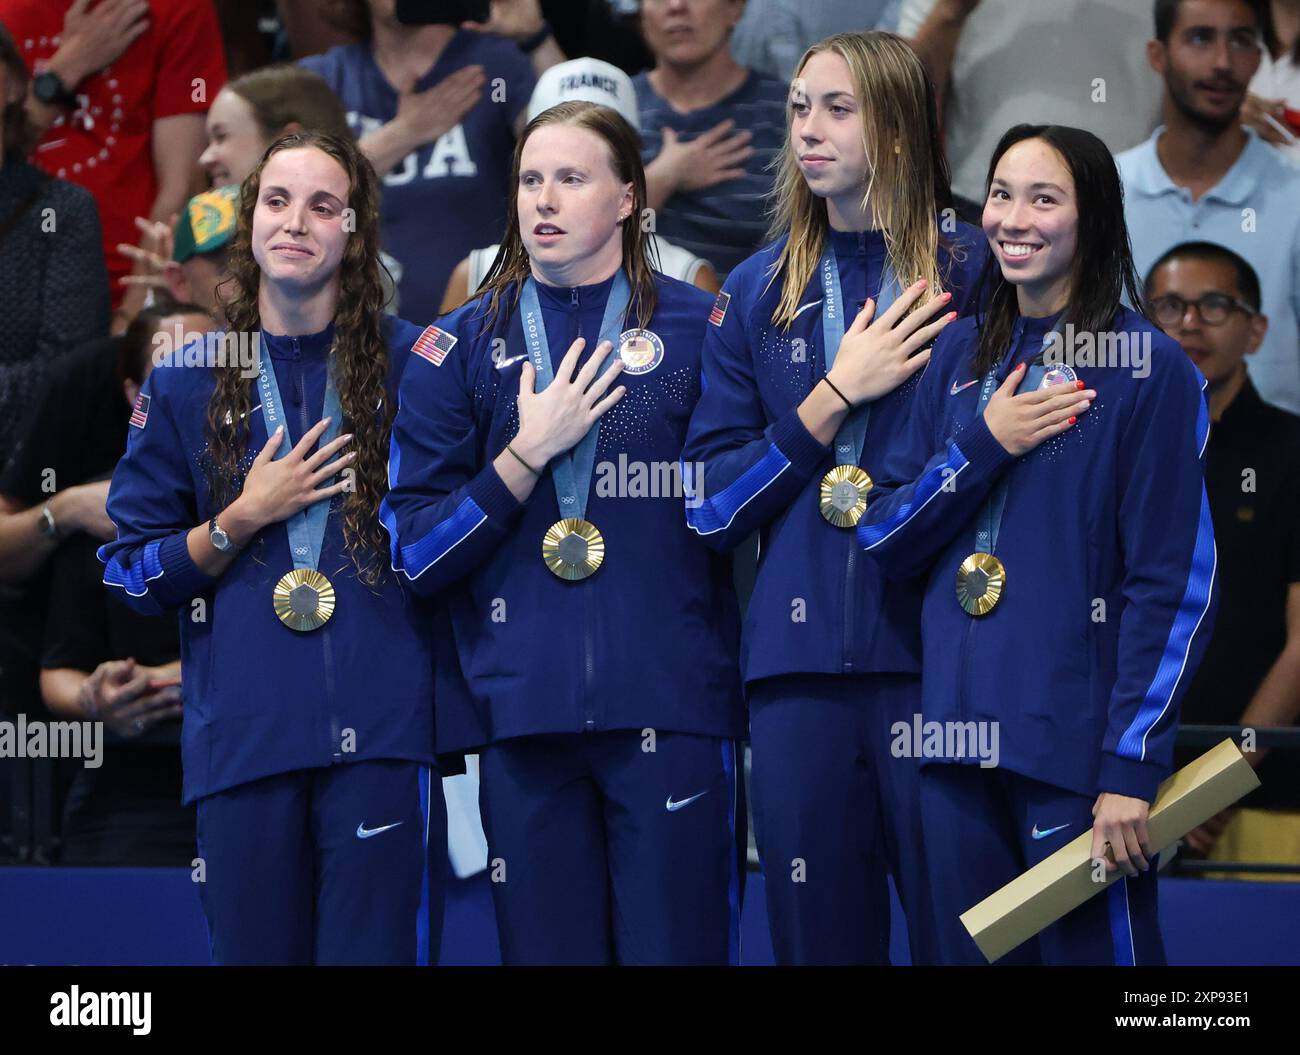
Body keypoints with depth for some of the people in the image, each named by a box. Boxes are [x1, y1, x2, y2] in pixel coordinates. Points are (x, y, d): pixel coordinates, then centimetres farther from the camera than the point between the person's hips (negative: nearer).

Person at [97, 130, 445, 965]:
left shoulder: (414, 364, 7)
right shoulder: (187, 382, 11)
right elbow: (132, 572, 12)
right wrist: (243, 520, -1)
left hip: (380, 730, -2)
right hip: (241, 733, 2)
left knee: (378, 947, -6)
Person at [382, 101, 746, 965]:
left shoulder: (700, 329, 6)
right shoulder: (463, 348, 10)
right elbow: (414, 552, 3)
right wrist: (529, 453, -5)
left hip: (669, 700, -2)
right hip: (522, 703, 2)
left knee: (678, 942, -4)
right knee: (547, 946, 5)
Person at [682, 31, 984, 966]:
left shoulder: (975, 276, 1)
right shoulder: (758, 294, 11)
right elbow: (711, 508, 6)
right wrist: (835, 396, -4)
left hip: (936, 651, -3)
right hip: (801, 663, 3)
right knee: (819, 930, 6)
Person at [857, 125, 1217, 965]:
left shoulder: (1150, 368, -5)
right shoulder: (964, 353, 11)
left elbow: (1175, 586, -9)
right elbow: (884, 538, 10)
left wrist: (1133, 768, -14)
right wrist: (982, 445, -6)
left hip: (1075, 742, -5)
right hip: (960, 737, 5)